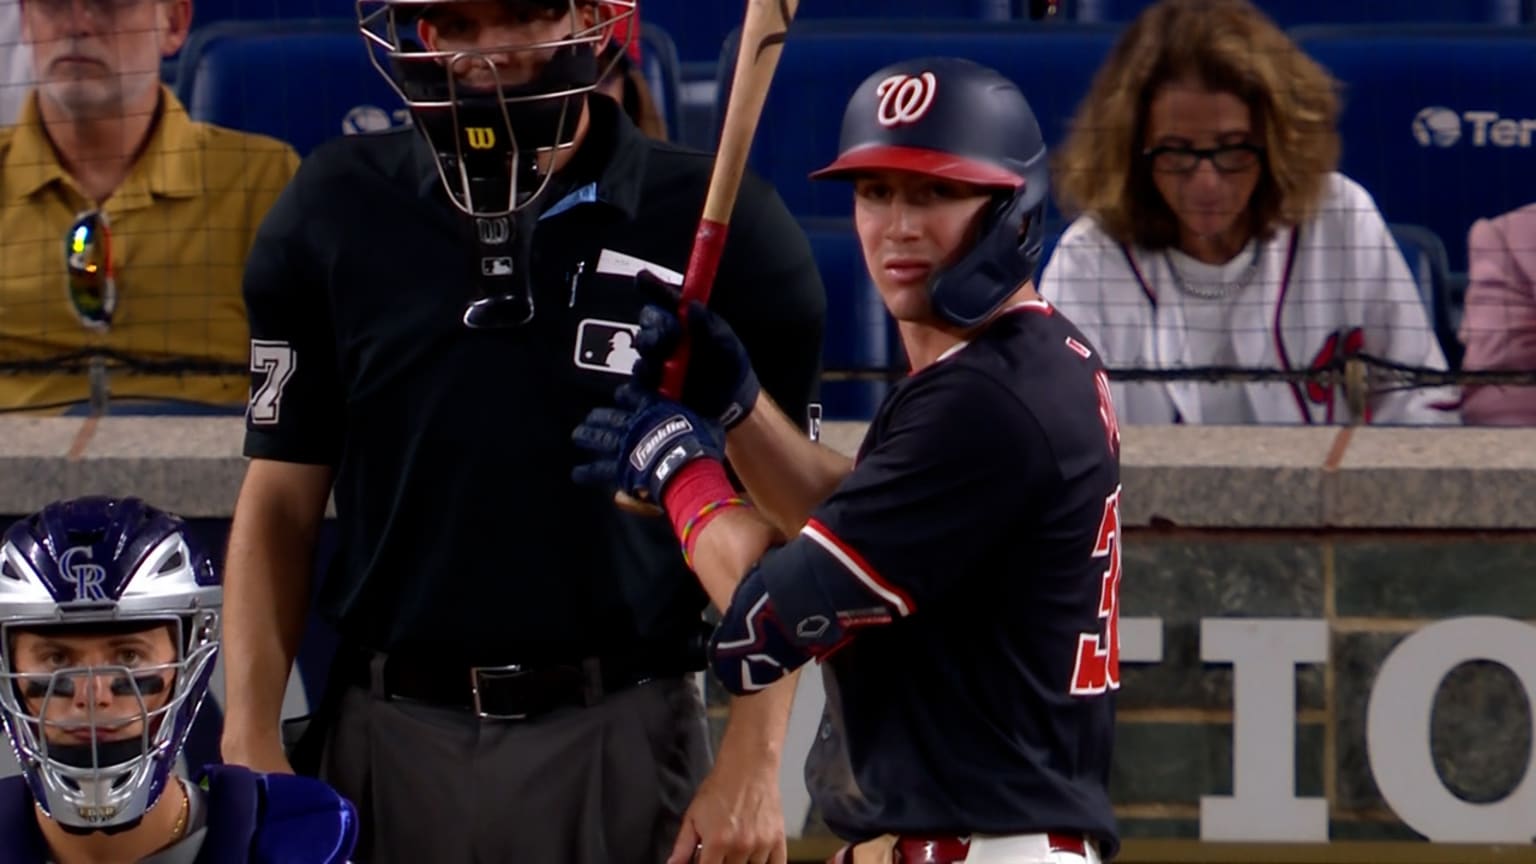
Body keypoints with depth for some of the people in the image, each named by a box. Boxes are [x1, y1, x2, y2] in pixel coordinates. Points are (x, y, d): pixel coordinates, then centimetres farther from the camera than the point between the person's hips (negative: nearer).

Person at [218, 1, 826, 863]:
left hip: (621, 746, -2)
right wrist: (251, 744, 0)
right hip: (389, 739, 2)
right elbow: (281, 505, 8)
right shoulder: (336, 216, 4)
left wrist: (753, 764, -5)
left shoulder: (716, 227, -1)